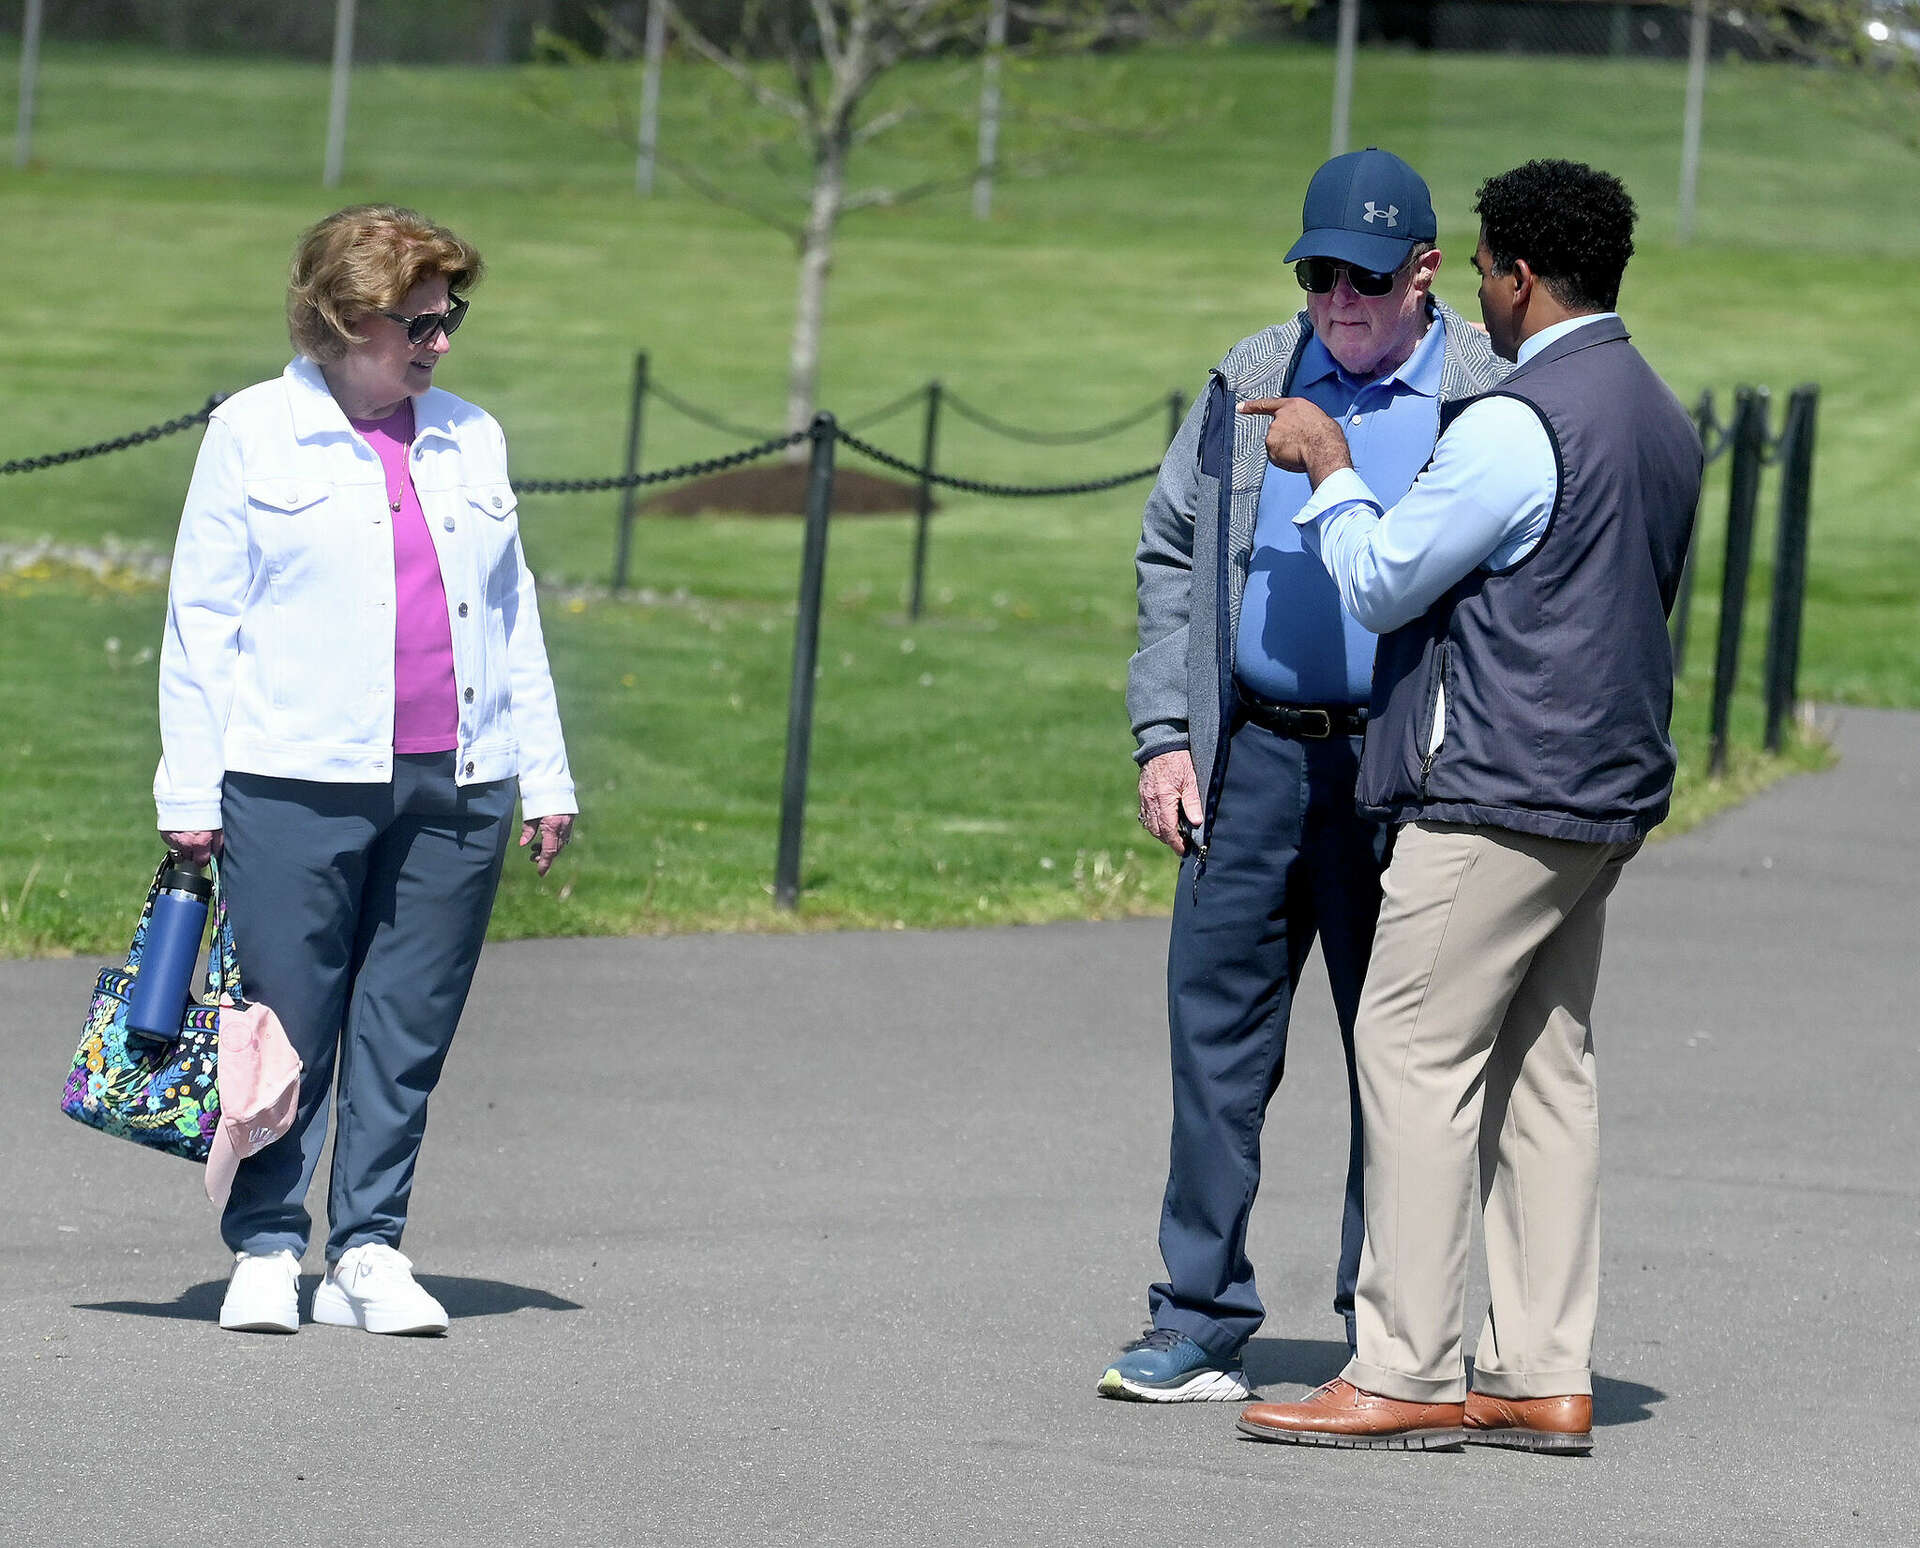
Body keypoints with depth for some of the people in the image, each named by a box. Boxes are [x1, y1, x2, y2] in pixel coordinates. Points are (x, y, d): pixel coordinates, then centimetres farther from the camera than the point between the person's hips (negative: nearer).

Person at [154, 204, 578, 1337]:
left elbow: (513, 616, 19)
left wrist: (545, 776, 14)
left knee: (411, 1030, 3)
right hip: (296, 780, -4)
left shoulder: (470, 439, 15)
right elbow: (201, 617, 2)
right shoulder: (254, 435, 2)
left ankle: (371, 1252, 10)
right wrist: (190, 789, -3)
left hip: (456, 787, 4)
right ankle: (267, 1251, 9)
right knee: (286, 1023, -1)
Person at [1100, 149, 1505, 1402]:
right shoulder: (1252, 385, 10)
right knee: (1217, 1030, 4)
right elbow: (1171, 556, 16)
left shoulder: (1493, 402, -3)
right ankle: (1201, 1323, 11)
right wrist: (1164, 733, 6)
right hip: (1253, 756, 4)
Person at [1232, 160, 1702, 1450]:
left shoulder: (1518, 427, -16)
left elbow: (1380, 582, -10)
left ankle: (1409, 1376, -7)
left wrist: (1329, 468, 6)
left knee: (1415, 1057, -5)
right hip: (1605, 795, 9)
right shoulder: (1663, 420, 13)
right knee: (1545, 1073, 10)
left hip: (1497, 795, -9)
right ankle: (1544, 1378, 8)